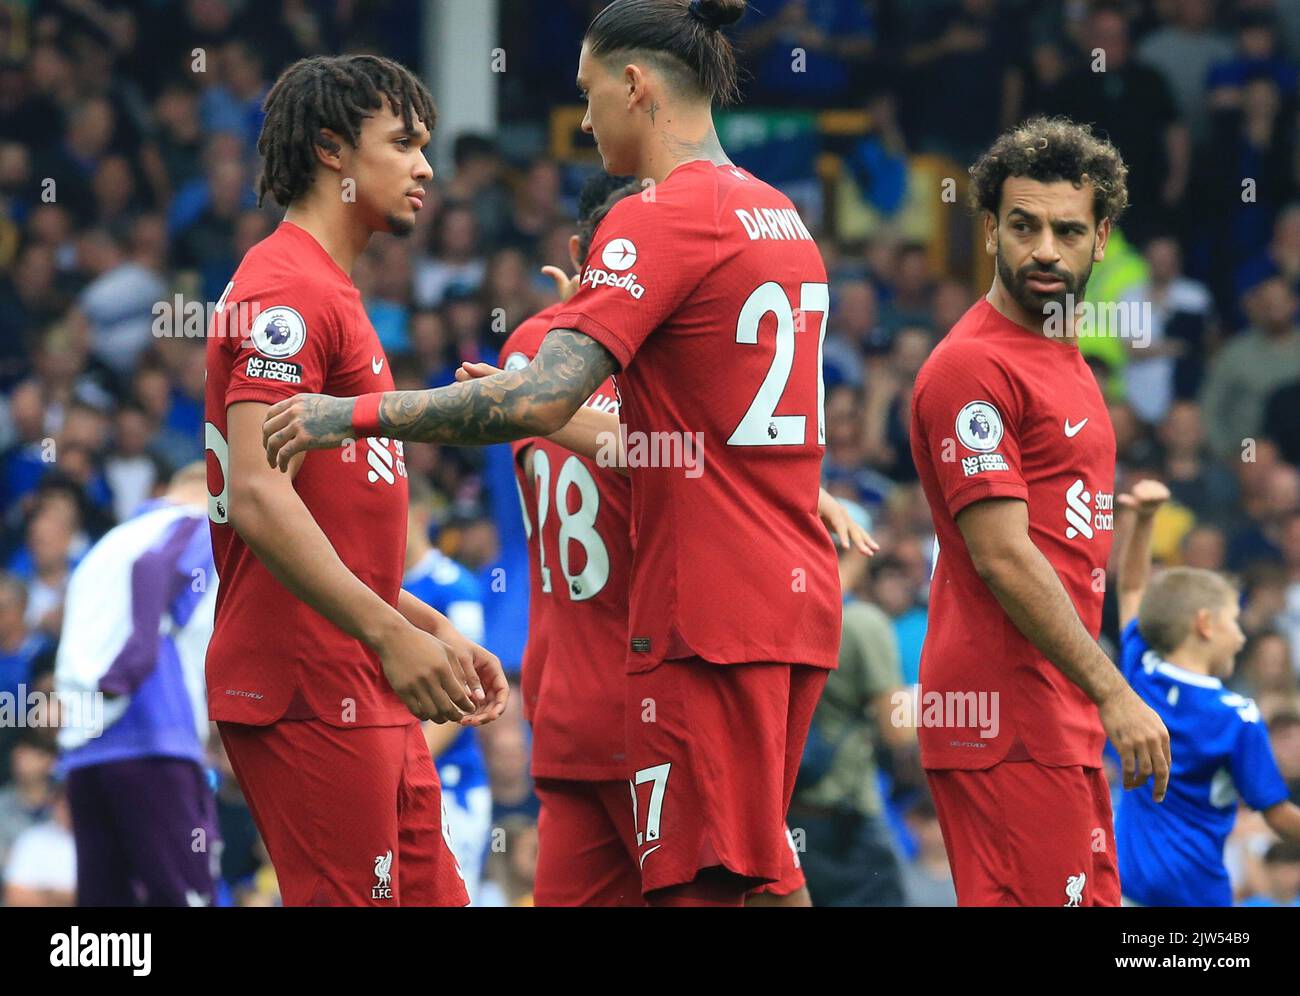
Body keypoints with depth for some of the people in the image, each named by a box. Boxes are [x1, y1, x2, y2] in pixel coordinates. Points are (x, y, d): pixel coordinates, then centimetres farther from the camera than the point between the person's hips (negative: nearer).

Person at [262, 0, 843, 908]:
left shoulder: (661, 219, -11)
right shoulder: (781, 218, 16)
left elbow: (540, 399, -21)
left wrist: (353, 414, -15)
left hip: (708, 617, -9)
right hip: (798, 606, 9)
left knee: (694, 884, -8)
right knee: (751, 875, 12)